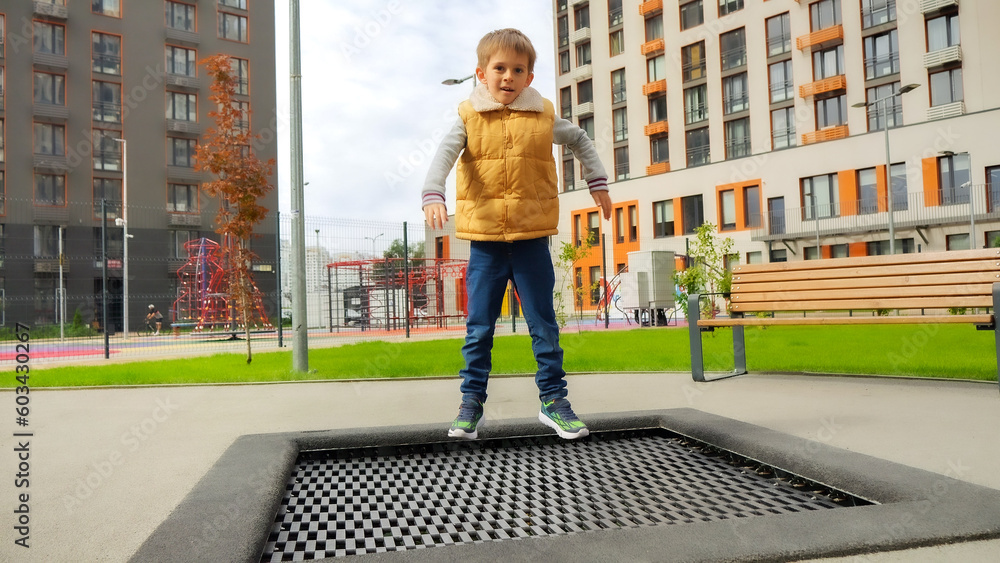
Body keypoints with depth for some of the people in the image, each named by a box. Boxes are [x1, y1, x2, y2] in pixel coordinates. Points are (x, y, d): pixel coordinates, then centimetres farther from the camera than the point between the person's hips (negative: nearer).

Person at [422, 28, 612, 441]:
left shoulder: (543, 118, 7)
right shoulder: (470, 118, 2)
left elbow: (580, 140, 24)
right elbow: (444, 154, -13)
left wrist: (597, 182, 19)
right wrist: (432, 195, -30)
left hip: (532, 239, 1)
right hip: (485, 241, -1)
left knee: (544, 324, 7)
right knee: (479, 327, 5)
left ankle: (553, 399, 18)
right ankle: (471, 402, 17)